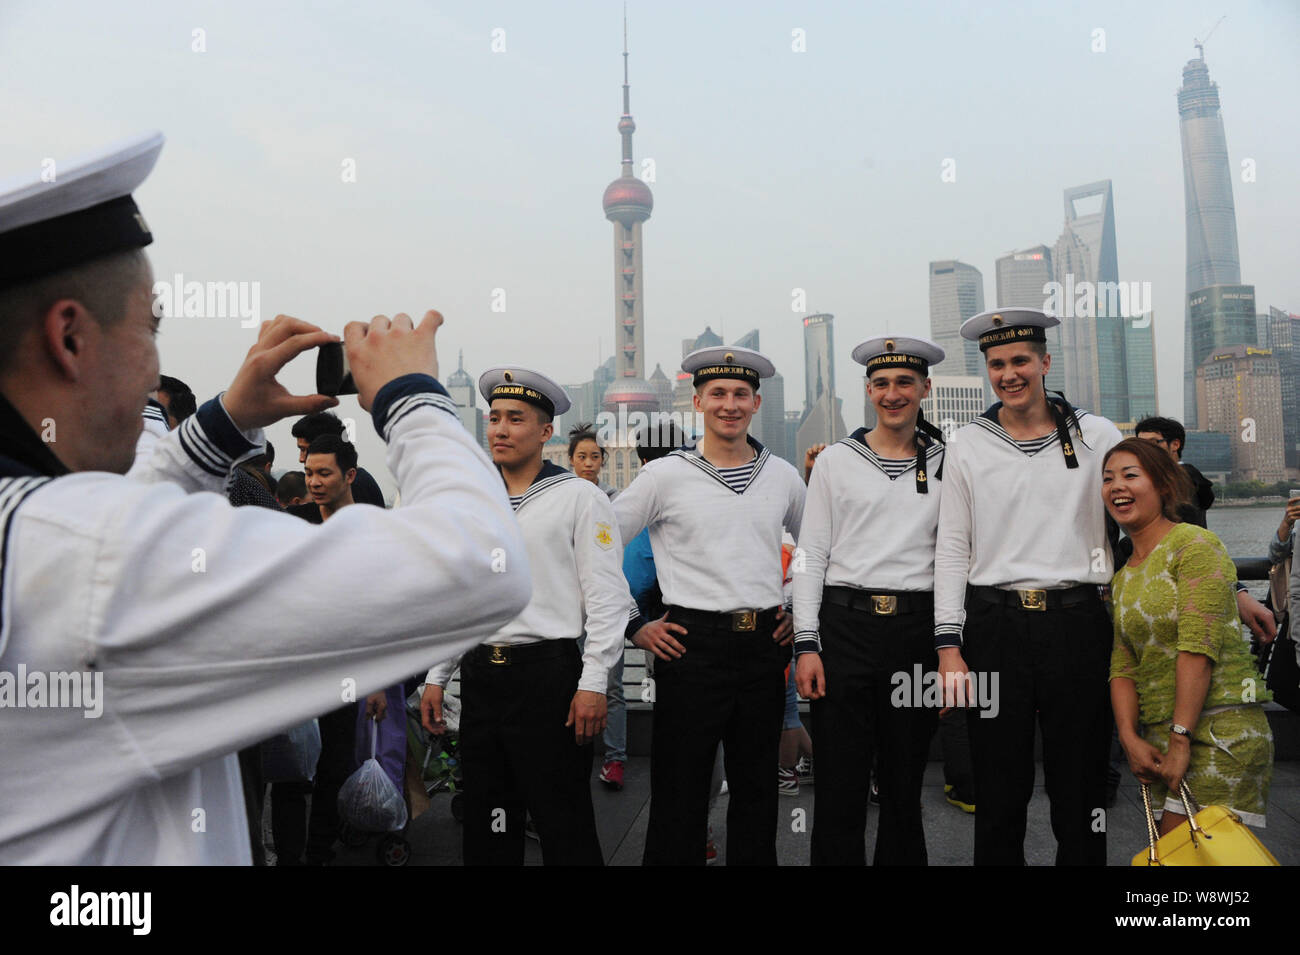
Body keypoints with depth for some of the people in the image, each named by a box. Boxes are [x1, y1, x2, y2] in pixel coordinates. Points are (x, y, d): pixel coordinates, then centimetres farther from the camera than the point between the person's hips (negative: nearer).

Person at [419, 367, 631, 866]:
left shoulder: (578, 497, -3)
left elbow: (607, 598, -7)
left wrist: (593, 684, -13)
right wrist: (435, 678, 14)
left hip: (548, 674, -5)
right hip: (480, 675, 6)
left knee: (564, 826, 0)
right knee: (487, 824, 12)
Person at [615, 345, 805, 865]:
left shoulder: (782, 476, 9)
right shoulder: (665, 475, -3)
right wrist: (634, 626, -3)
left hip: (765, 645, 4)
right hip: (691, 643, -3)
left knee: (757, 788, 14)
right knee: (680, 792, 3)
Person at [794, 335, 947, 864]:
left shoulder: (946, 464, 9)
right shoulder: (836, 460, 5)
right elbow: (810, 556, 3)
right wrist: (806, 644, -5)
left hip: (917, 627, 2)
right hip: (845, 625, -1)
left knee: (904, 783, 12)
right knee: (840, 785, 1)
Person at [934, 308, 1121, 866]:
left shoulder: (1097, 437, 7)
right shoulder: (967, 446, 7)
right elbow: (951, 549, 6)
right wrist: (948, 645, -1)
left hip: (1078, 621, 0)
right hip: (994, 625, 0)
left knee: (1080, 784, 7)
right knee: (999, 790, 7)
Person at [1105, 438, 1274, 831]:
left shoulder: (1194, 543, -7)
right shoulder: (1122, 577, 16)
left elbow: (1198, 647, -16)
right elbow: (1122, 667, 9)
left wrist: (1181, 739, -19)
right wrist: (1129, 738, -6)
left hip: (1219, 726, -7)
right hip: (1159, 735, 7)